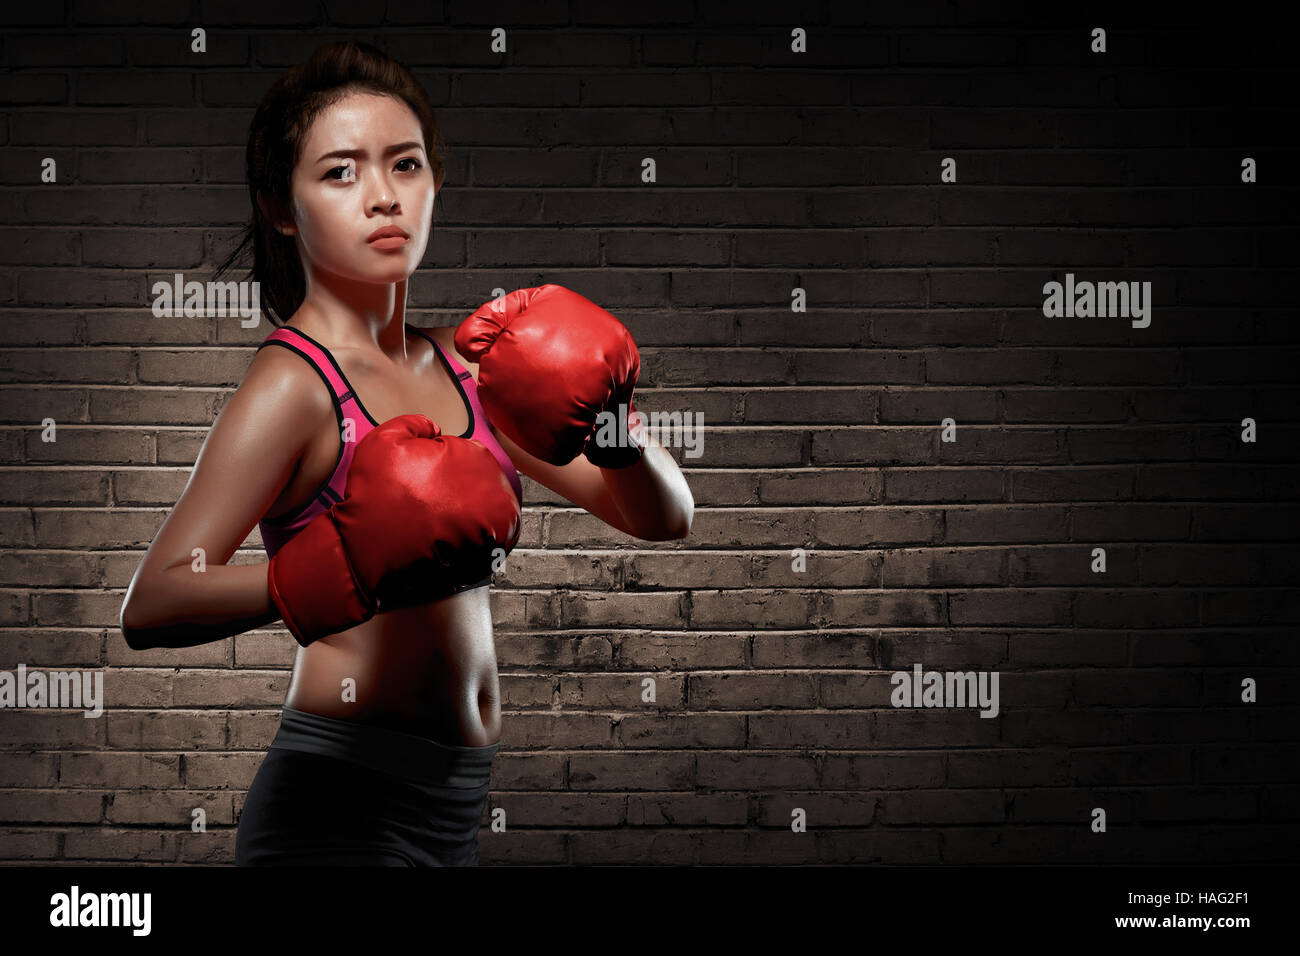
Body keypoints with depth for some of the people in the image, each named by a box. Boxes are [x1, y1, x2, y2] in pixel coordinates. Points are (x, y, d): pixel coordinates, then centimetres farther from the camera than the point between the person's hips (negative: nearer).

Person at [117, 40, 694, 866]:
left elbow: (664, 517, 8)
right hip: (342, 806, -7)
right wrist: (322, 579, -36)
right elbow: (152, 604, -22)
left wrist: (613, 431, -11)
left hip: (452, 807, 7)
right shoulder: (295, 383, -11)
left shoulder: (459, 367, 8)